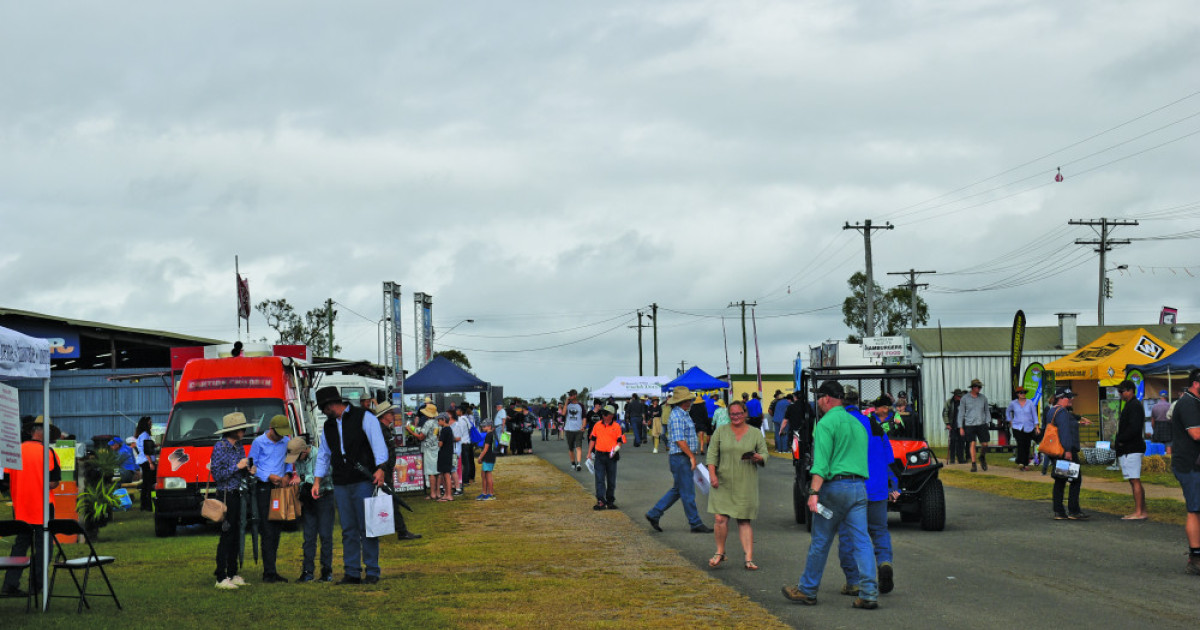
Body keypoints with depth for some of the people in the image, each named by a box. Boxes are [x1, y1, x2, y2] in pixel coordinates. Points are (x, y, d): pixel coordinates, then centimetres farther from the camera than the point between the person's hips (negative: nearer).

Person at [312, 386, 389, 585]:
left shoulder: (363, 417, 0)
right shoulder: (328, 426, 18)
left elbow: (378, 443, -6)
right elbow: (323, 455, 24)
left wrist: (380, 468, -19)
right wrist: (317, 481, 15)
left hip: (363, 481, -6)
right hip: (340, 485, 6)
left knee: (367, 528, -5)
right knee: (348, 530, 4)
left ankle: (372, 572, -1)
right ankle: (352, 573, 8)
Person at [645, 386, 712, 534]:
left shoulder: (683, 415, 16)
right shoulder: (677, 416, -17)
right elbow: (679, 440, -22)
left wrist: (692, 455, 20)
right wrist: (691, 456, -21)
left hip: (685, 457, 11)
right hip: (680, 457, -11)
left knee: (677, 490, 15)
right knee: (688, 492, -3)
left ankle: (654, 514, 19)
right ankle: (696, 524, 3)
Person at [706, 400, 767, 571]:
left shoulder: (755, 434, 8)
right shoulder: (720, 431, 6)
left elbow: (764, 455, 9)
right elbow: (712, 454, 5)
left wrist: (757, 457, -14)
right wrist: (712, 474, -7)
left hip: (746, 485, 0)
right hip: (723, 483, 0)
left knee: (745, 521, -1)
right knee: (720, 519, -7)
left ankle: (749, 558, 0)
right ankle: (720, 552, 14)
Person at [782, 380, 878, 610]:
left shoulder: (826, 423, -7)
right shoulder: (857, 423, 18)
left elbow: (821, 462, -17)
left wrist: (814, 492, -21)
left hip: (835, 486, -6)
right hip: (859, 487, 6)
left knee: (820, 542, 4)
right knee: (861, 541, 1)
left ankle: (807, 590, 15)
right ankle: (869, 593, -8)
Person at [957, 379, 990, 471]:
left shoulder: (983, 398, 6)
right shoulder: (965, 399, -1)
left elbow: (986, 412, 14)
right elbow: (961, 413, 3)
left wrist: (987, 424, 7)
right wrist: (961, 427, -1)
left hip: (981, 425, 2)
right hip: (969, 425, -2)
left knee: (984, 444, -1)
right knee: (972, 444, -7)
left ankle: (982, 458, 29)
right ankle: (973, 465, 0)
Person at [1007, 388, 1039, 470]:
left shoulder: (1030, 403, 0)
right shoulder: (1013, 404, 3)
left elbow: (1034, 415, 4)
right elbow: (1007, 411, 22)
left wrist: (1036, 427, -1)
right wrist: (1010, 421, 15)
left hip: (1028, 428, 1)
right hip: (1017, 427, -1)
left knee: (1027, 446, 4)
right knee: (1020, 443, -19)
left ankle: (1026, 464, 17)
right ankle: (1021, 463, -25)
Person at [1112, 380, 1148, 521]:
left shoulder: (1134, 406, -13)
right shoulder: (1130, 405, 20)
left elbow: (1134, 428, -23)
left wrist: (1120, 440, -15)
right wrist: (1117, 442, 13)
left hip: (1131, 449, -11)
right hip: (1129, 449, 11)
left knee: (1135, 481, -9)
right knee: (1135, 481, 12)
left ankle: (1139, 513, -9)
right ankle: (1142, 511, 16)